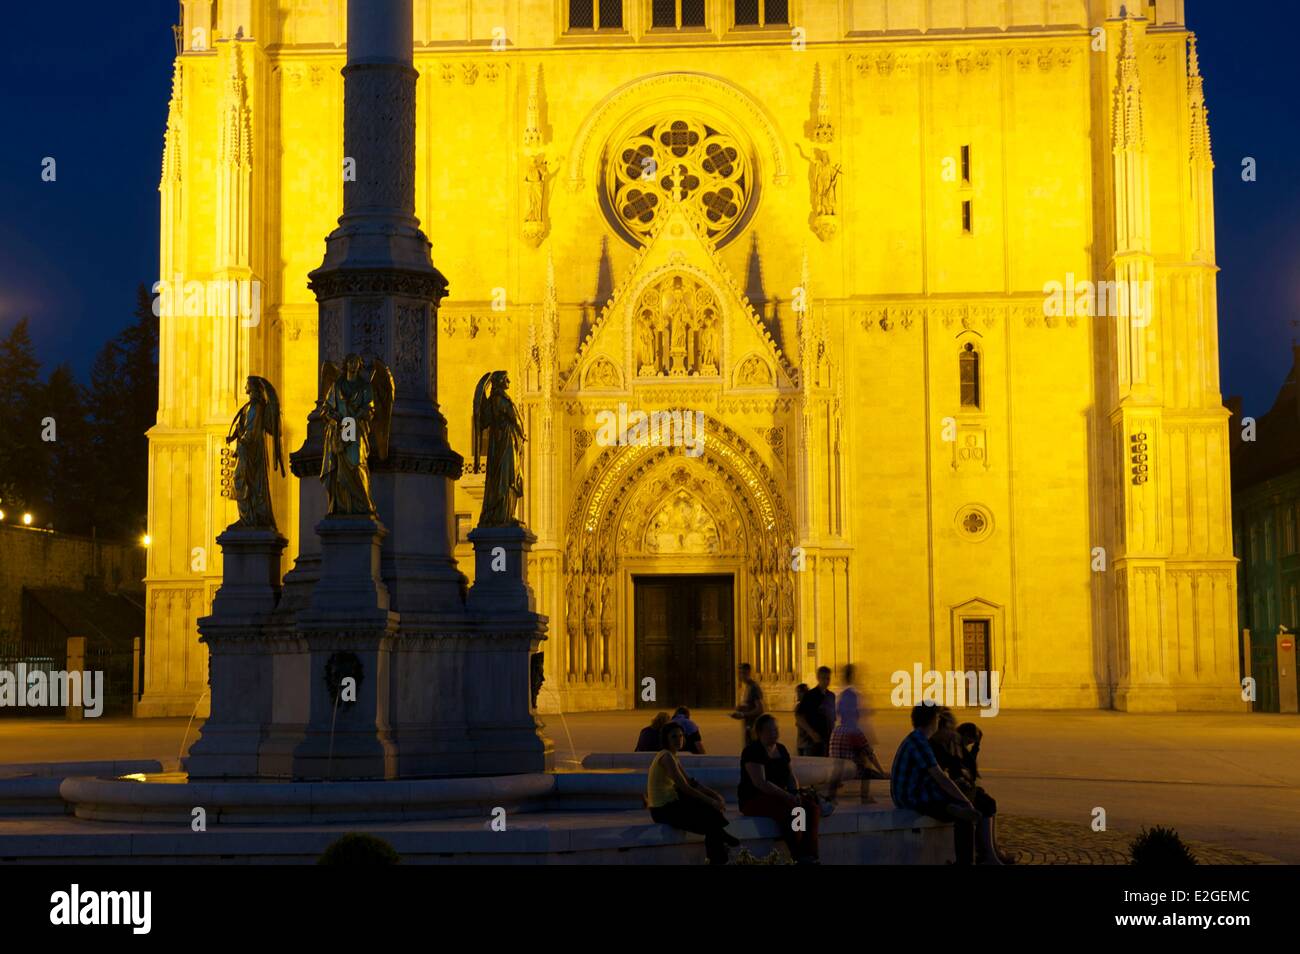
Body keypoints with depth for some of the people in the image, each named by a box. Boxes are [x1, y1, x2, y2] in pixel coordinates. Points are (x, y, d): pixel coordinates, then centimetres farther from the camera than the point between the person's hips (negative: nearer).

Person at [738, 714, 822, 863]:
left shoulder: (781, 749, 13)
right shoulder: (752, 751, -13)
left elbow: (791, 777, 15)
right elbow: (760, 783, -23)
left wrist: (796, 794, -8)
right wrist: (788, 796, -27)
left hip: (778, 797, 8)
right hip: (754, 800, -8)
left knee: (813, 807, -17)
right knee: (790, 810, -35)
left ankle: (809, 856, -23)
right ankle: (799, 858, -28)